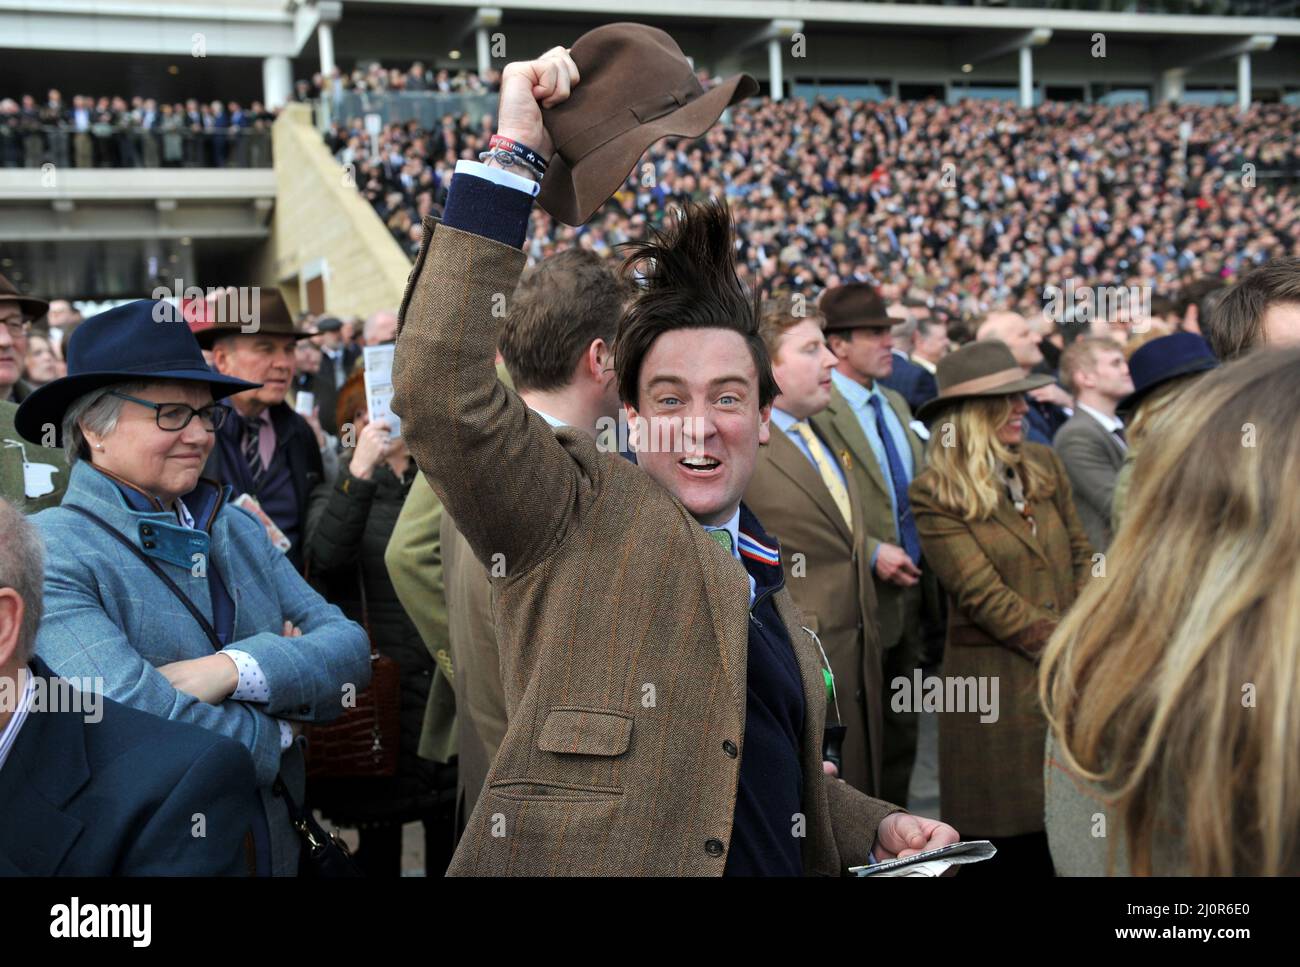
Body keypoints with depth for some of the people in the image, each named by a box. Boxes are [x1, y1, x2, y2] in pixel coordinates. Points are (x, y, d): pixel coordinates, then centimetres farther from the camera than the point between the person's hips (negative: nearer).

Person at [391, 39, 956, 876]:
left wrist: (882, 829, 6)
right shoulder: (581, 515, -5)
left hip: (777, 865, 6)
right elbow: (440, 391, -22)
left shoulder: (764, 579, 12)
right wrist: (513, 155, -21)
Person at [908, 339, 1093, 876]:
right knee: (1007, 842, 4)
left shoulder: (1044, 464, 7)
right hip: (995, 683, -5)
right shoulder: (935, 494, -11)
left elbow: (1080, 553, 11)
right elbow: (985, 596, -14)